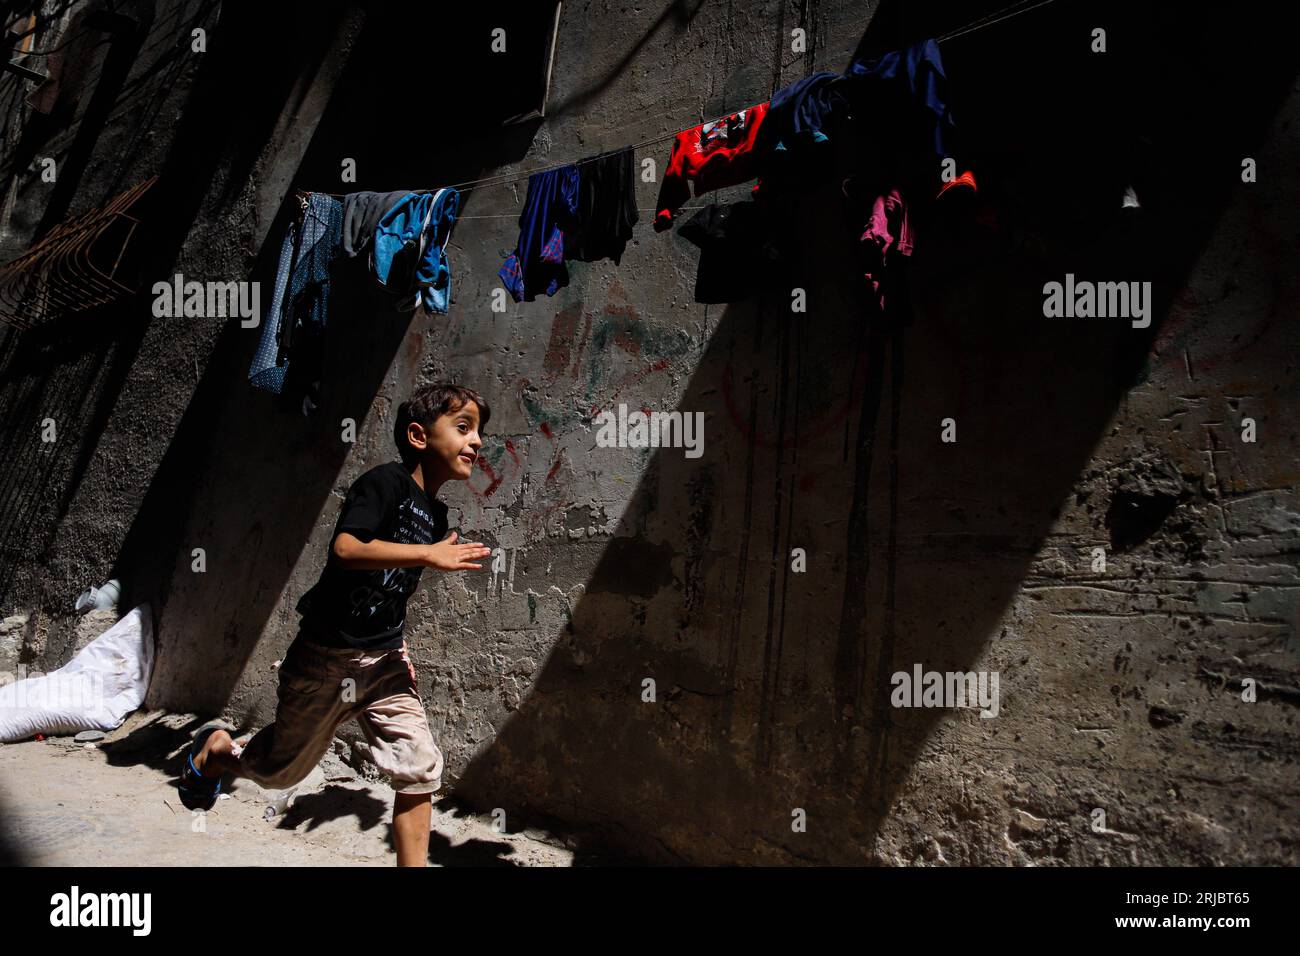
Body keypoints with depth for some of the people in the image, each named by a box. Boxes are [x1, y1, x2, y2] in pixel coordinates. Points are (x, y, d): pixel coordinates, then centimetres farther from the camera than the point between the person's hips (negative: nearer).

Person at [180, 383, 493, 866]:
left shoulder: (435, 514, 4)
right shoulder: (386, 481, -18)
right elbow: (346, 548, -33)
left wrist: (396, 651, 13)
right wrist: (429, 553, -33)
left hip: (384, 660, 6)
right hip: (329, 656, -6)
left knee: (420, 768, -4)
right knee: (283, 767, 18)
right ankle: (216, 749, 48)